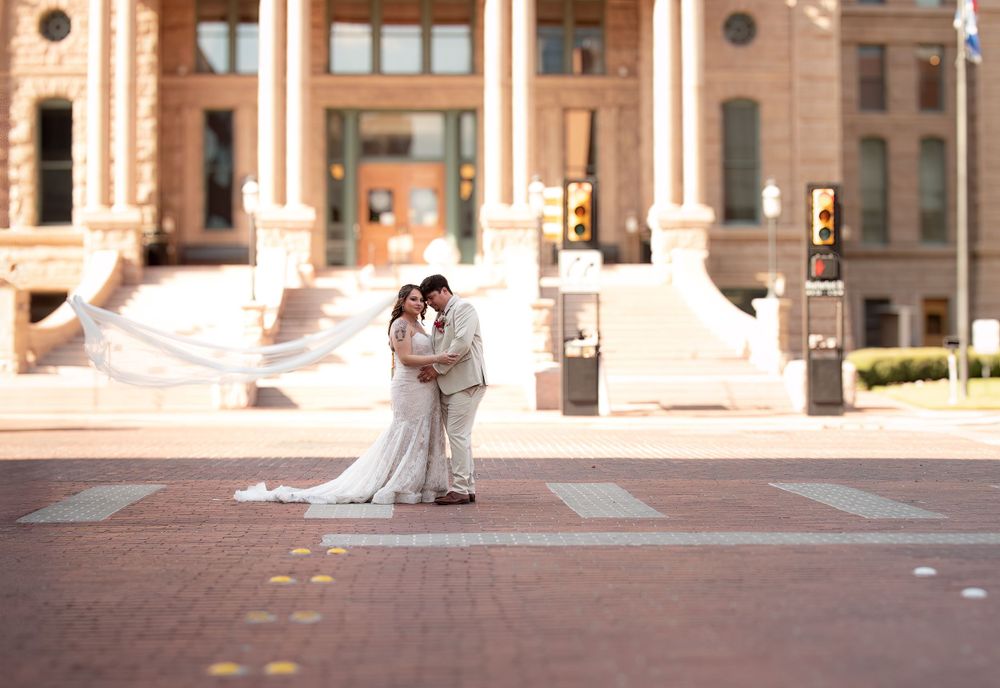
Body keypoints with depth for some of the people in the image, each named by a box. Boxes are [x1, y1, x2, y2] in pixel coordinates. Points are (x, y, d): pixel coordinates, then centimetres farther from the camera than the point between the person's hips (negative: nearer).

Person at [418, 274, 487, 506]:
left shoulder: (463, 308, -6)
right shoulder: (440, 316, 21)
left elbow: (462, 343, -17)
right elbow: (436, 348, 22)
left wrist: (438, 368, -13)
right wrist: (431, 369, 3)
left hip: (465, 382, -9)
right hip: (447, 385, 9)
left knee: (458, 434, -10)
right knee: (458, 436, 10)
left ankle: (460, 489, -8)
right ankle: (468, 488, 14)